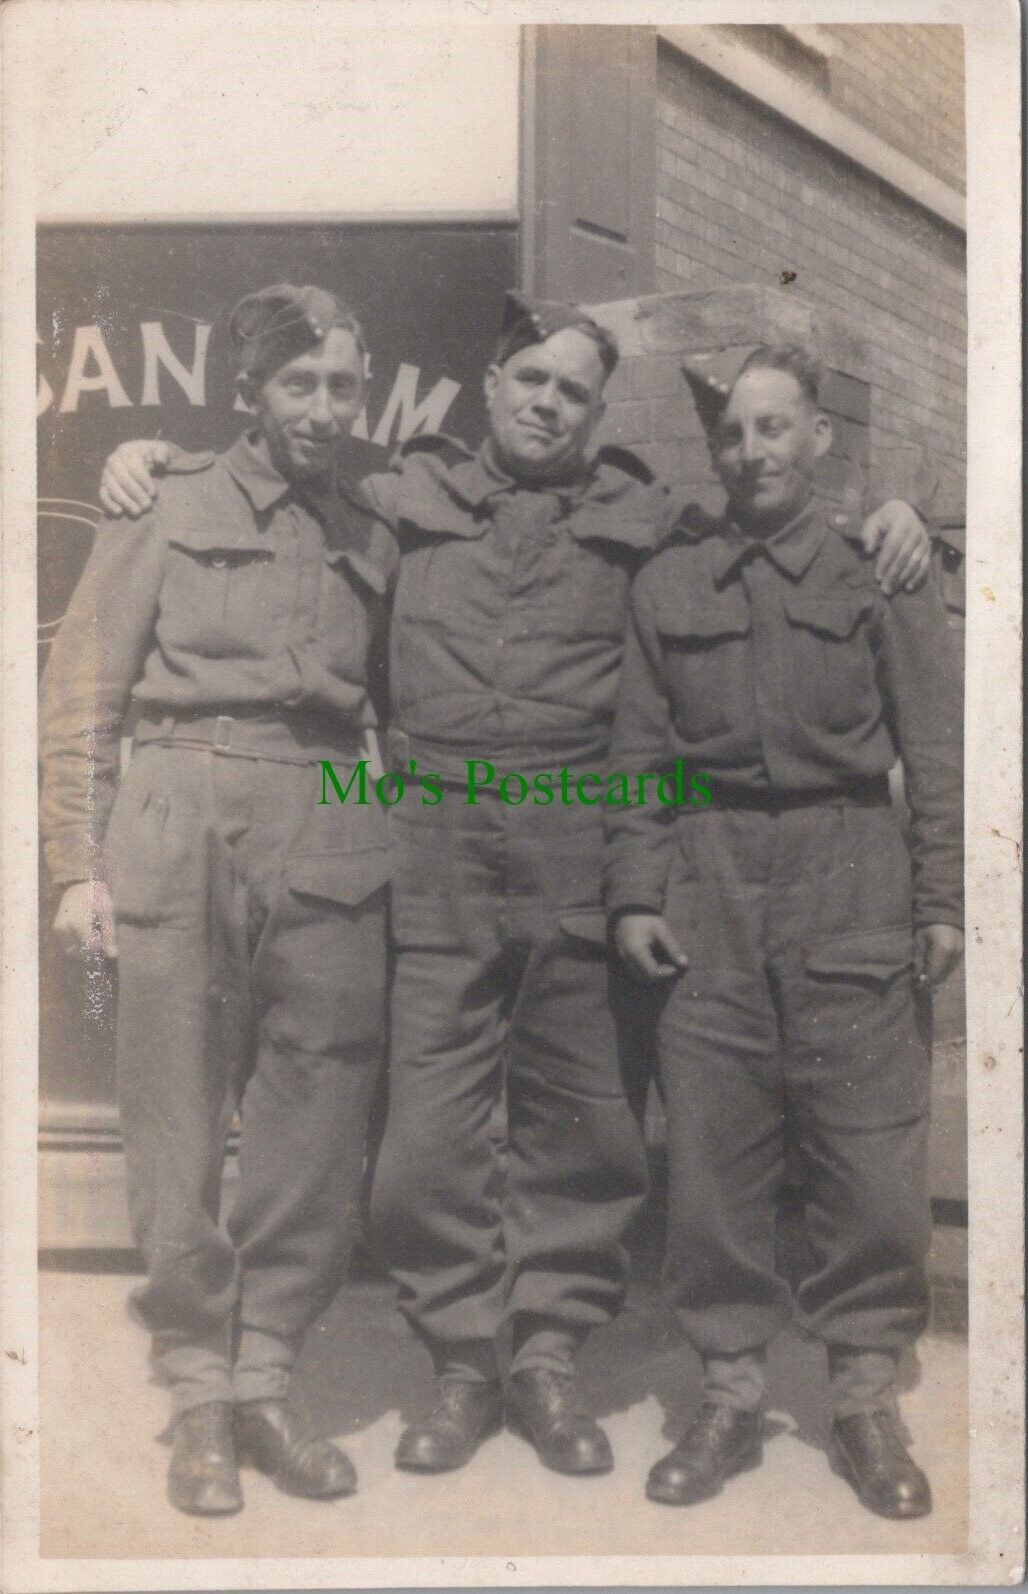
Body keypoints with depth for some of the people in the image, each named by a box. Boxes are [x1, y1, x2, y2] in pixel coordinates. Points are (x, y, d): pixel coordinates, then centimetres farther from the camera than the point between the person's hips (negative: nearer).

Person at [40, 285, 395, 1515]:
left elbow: (403, 707, 18)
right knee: (180, 1130, 2)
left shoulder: (370, 545, 16)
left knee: (317, 1136, 4)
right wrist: (81, 866, -5)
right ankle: (198, 1397, 16)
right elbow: (82, 697, 3)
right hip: (184, 837, -3)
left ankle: (261, 1383, 19)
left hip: (330, 850, 3)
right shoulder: (168, 513, 6)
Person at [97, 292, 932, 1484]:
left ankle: (550, 1359, 24)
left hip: (580, 849, 1)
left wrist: (883, 515, 6)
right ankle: (463, 1366, 19)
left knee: (580, 1117, 6)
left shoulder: (640, 515, 13)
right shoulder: (408, 494, 14)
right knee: (431, 1126, 1)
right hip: (437, 847, 0)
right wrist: (149, 454, 14)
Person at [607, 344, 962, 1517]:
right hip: (708, 885, 2)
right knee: (712, 1154, 5)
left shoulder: (877, 567, 7)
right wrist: (634, 891, 1)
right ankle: (729, 1396, 20)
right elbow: (637, 749, 10)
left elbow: (934, 745, 4)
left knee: (870, 1155, 0)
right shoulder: (667, 583, 12)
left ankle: (865, 1397, 18)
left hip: (849, 876, -1)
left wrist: (941, 899, -2)